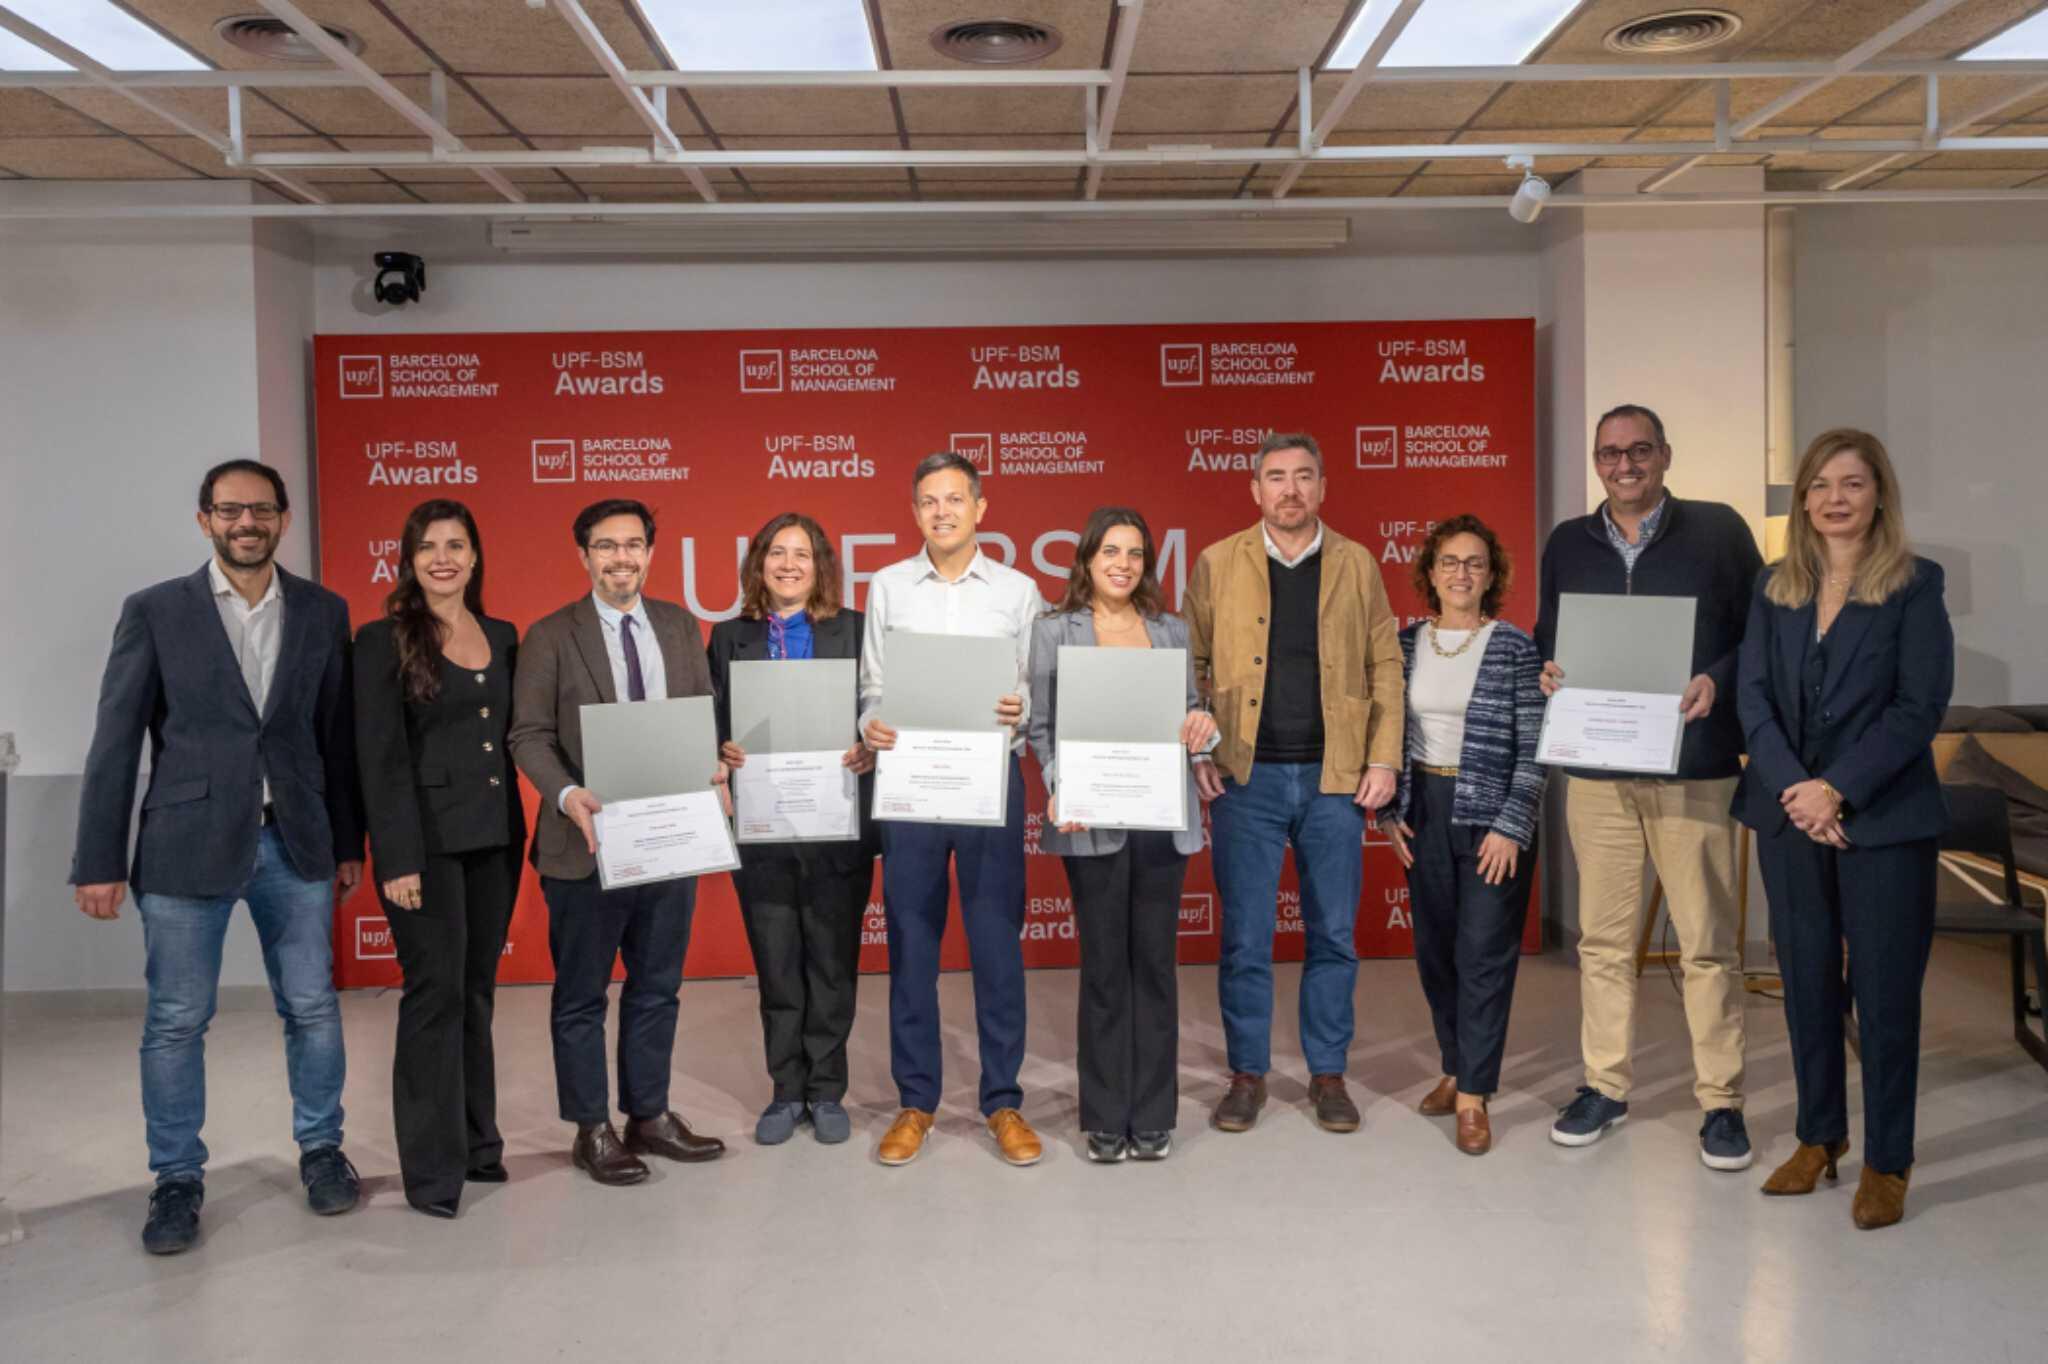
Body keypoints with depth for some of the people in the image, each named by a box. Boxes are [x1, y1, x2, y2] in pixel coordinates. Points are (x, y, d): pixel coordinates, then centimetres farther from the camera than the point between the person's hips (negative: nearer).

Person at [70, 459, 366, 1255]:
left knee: (312, 1008, 9)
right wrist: (101, 861, -5)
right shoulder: (155, 612, -1)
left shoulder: (323, 613, 5)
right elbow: (115, 742, -2)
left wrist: (349, 842, 9)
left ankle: (321, 1150, 27)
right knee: (176, 1021, 5)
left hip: (295, 843, 2)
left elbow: (337, 734, 9)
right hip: (189, 845, -2)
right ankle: (177, 1180, 20)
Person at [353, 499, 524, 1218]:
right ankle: (433, 1166, 7)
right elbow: (381, 758, -10)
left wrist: (517, 835, 7)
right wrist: (399, 858, -15)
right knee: (435, 994, -3)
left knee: (476, 993, 12)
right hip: (427, 840, -5)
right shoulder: (384, 641, -5)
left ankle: (477, 1142, 23)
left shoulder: (502, 638, 11)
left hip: (494, 839, 5)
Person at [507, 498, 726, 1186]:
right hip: (586, 844, -4)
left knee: (658, 988, 14)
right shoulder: (551, 636, -4)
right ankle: (592, 1130, 20)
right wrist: (567, 794, -24)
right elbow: (529, 735, -7)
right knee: (581, 996, 7)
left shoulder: (681, 626, 8)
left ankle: (649, 1116, 28)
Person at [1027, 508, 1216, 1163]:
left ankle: (1153, 1118, 17)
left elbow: (1188, 712, 15)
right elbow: (1041, 725, 0)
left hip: (1163, 818, 2)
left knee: (1155, 962, 7)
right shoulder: (1053, 630, 3)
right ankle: (1106, 1120, 16)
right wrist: (1058, 790, -16)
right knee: (1104, 965, 4)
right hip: (1094, 821, -2)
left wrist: (1202, 724, -8)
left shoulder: (1173, 631, 11)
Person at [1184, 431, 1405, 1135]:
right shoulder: (1217, 565, 4)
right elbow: (1191, 665, 5)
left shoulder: (1357, 565, 7)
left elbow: (1386, 665, 6)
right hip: (1246, 778, -1)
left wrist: (1384, 760, -2)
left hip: (1334, 777, 1)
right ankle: (1247, 1074, 17)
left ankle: (1328, 1074, 21)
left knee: (1334, 936, 8)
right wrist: (1195, 754, -5)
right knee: (1244, 937, 3)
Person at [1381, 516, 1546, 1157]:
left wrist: (1511, 826, -12)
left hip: (1491, 816, -4)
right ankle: (1455, 1067, 27)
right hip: (1423, 811, 4)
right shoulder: (1404, 645, 5)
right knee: (1434, 950, 11)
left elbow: (1533, 749, -7)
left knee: (1484, 953, -3)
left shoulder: (1516, 649, -5)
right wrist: (1388, 811, 2)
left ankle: (1473, 1097, 4)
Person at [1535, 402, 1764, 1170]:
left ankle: (1721, 1101, 13)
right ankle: (1605, 1087, 21)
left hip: (1693, 766, -3)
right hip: (1595, 767, 3)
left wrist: (1718, 681, -16)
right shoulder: (1567, 543, 11)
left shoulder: (1718, 531, 2)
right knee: (1603, 936, 9)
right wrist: (1546, 672, -4)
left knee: (1708, 941, 1)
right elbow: (1547, 639, 18)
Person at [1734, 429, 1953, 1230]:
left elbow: (1920, 707, -9)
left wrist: (1837, 789, -16)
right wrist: (1792, 789, -12)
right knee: (1806, 981, 10)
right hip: (1789, 815, 4)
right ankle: (1819, 1136, 25)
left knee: (1885, 989, 2)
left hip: (1884, 819, -3)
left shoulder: (1915, 586, -3)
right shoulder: (1775, 587, 8)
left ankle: (1886, 1162, 14)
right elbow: (1754, 696, 2)